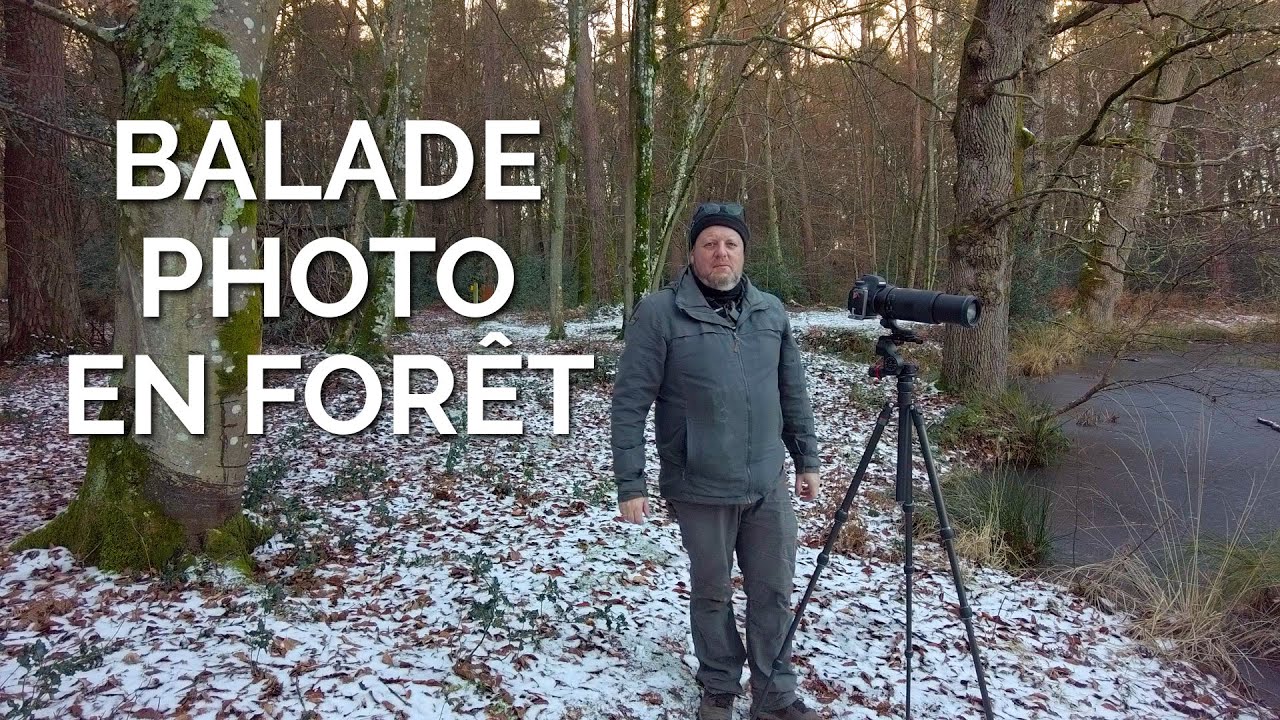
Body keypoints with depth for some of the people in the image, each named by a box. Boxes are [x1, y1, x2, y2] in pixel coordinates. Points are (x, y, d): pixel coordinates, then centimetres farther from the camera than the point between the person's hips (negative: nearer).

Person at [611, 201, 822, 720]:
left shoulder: (771, 312, 6)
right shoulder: (659, 313, -9)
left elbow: (793, 394, 14)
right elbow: (629, 402, -10)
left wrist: (807, 458, 13)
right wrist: (630, 484, -13)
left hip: (769, 485, 4)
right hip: (700, 489, -4)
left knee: (774, 591, 10)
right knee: (712, 593, 11)